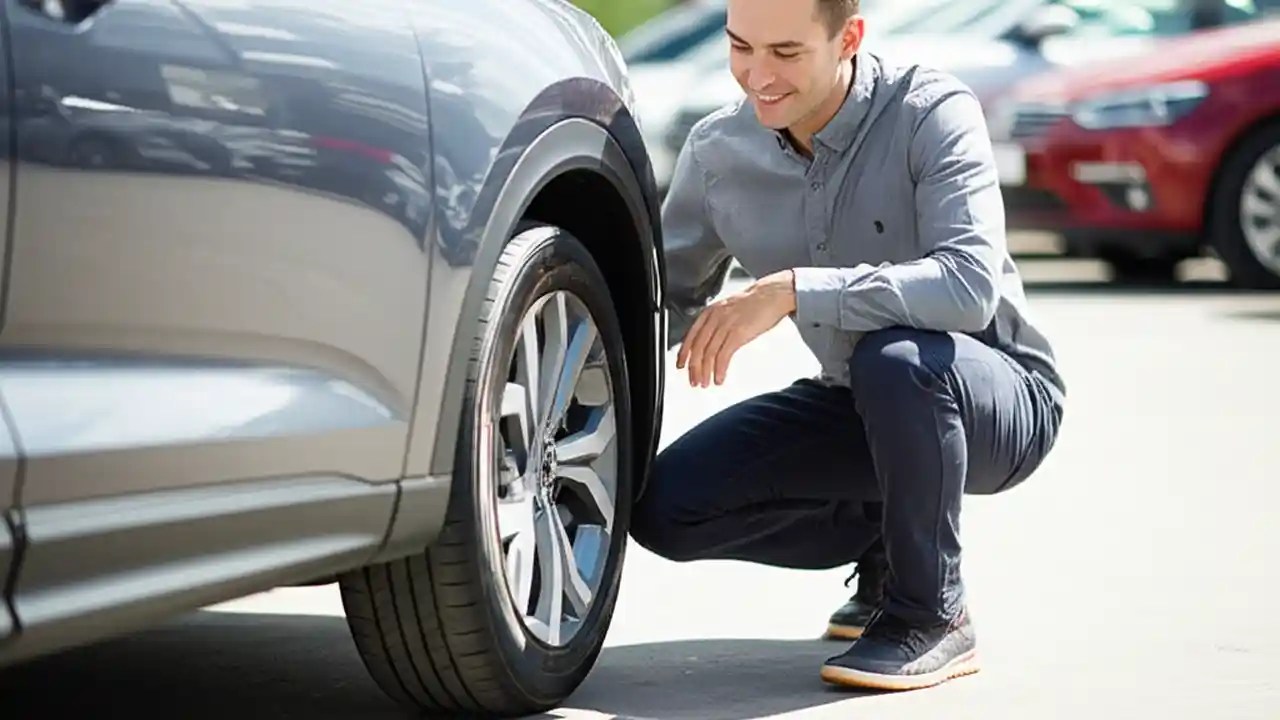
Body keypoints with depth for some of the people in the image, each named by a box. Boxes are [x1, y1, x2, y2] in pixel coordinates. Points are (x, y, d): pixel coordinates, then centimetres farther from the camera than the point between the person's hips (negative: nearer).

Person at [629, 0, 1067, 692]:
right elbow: (669, 298, 6)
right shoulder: (718, 150, -6)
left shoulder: (931, 112, -23)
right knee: (666, 507, -12)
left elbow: (972, 284, -36)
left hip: (1000, 397, -6)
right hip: (856, 404, 6)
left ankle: (931, 616, -16)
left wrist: (791, 291, -39)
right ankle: (887, 546, 13)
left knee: (893, 356, -39)